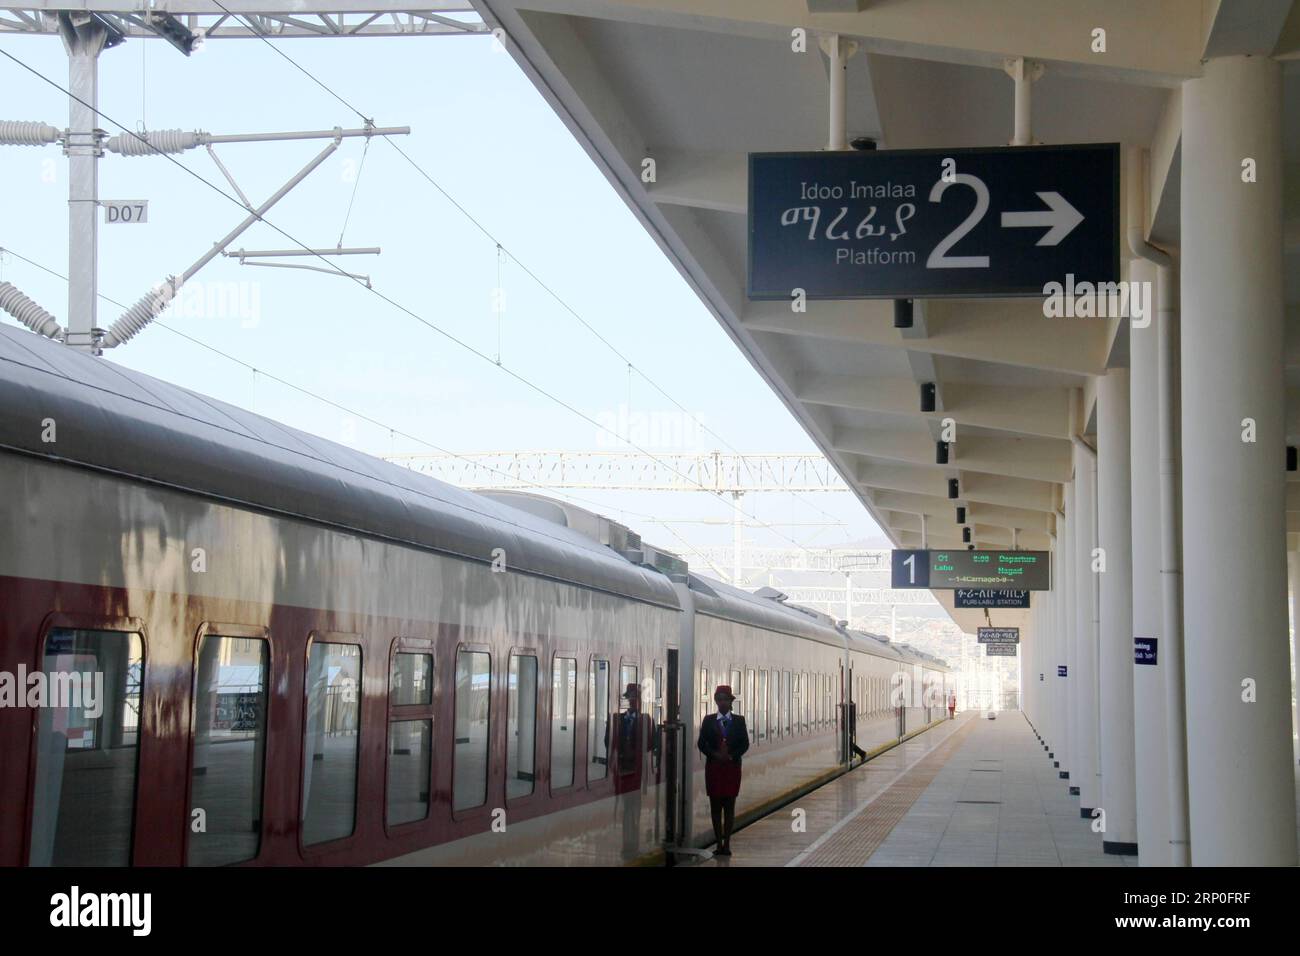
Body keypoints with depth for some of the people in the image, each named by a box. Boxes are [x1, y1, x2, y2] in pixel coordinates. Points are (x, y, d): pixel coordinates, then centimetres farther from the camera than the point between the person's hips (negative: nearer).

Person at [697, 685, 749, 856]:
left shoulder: (739, 720, 5)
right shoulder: (708, 720, 5)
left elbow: (745, 744, 2)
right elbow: (701, 743, 1)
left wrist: (732, 756, -12)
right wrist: (715, 754, -13)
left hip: (732, 766, 0)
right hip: (713, 767, 0)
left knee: (729, 807, 1)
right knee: (715, 806, 2)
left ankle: (727, 844, 3)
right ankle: (719, 844, 6)